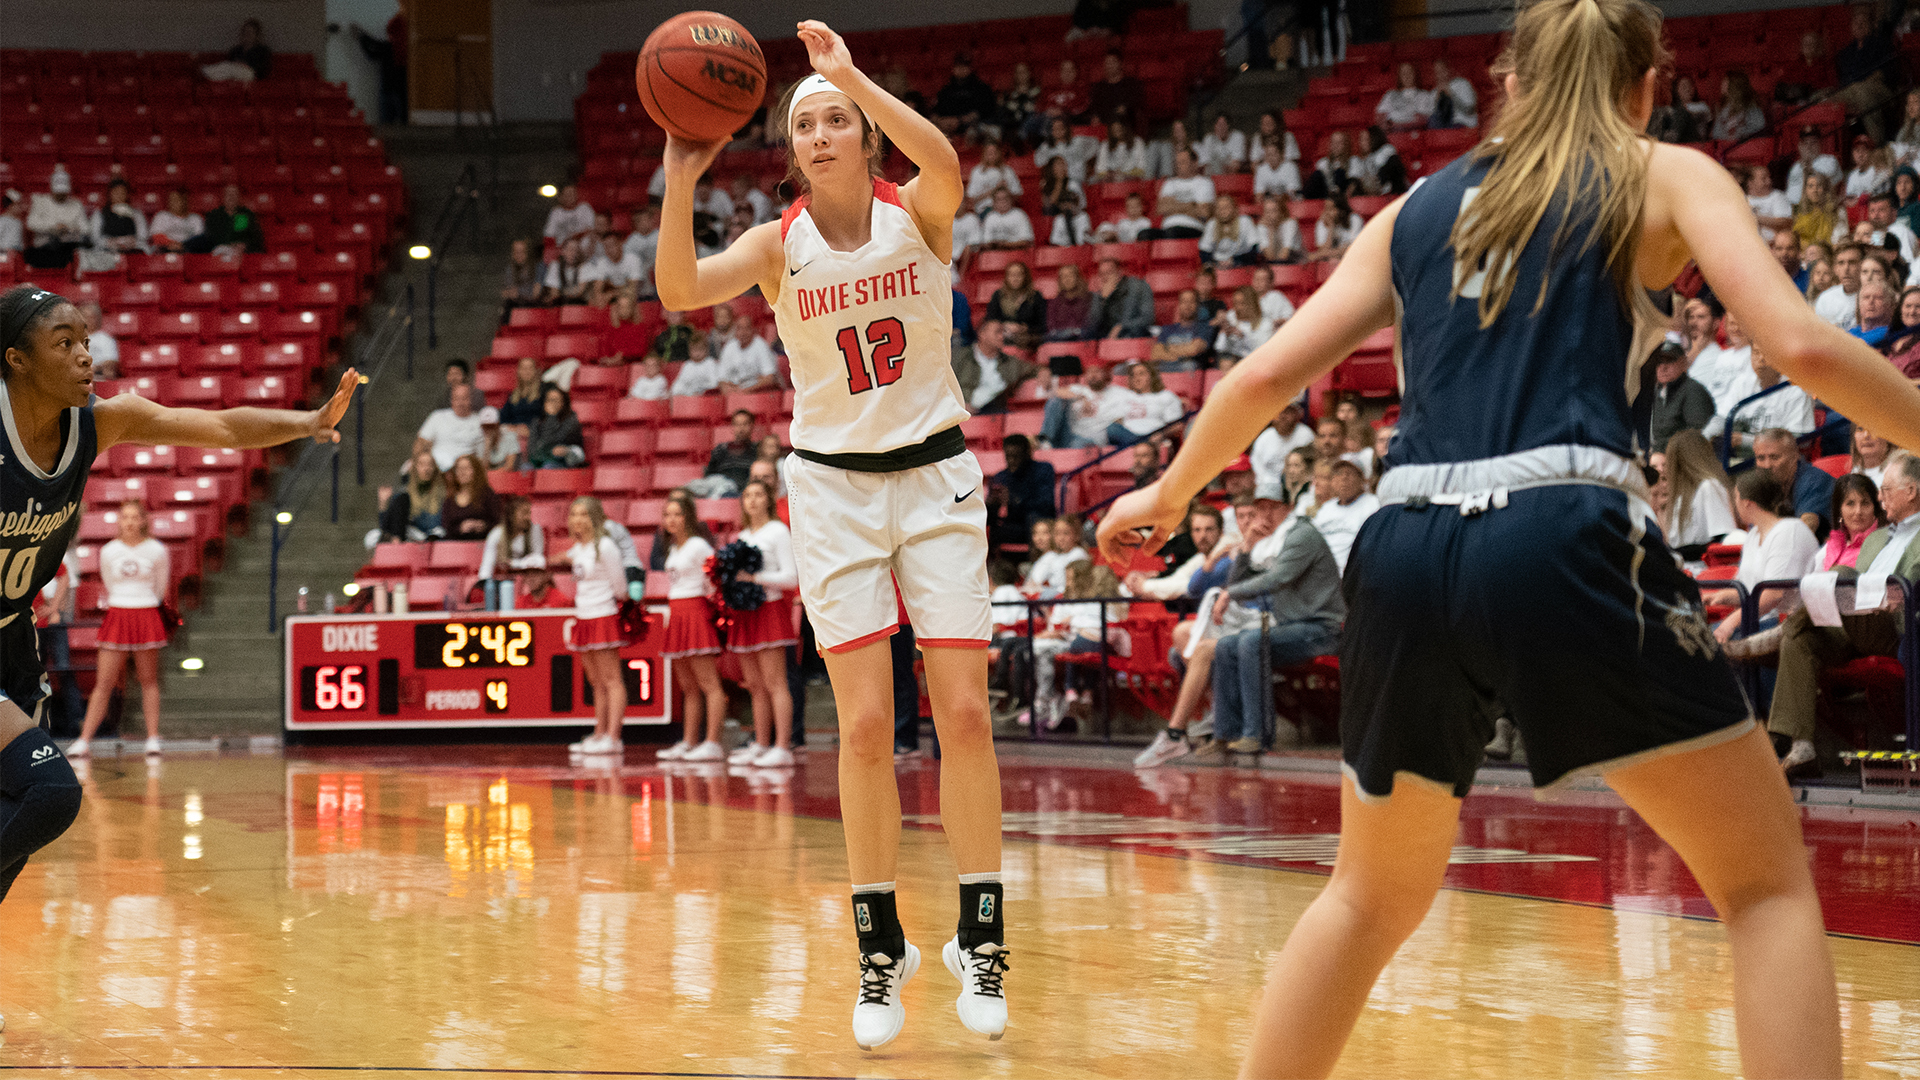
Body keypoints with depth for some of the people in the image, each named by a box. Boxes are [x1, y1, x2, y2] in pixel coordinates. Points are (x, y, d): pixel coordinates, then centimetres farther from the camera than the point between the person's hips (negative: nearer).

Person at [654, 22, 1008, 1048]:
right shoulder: (780, 244, -4)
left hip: (935, 477, 0)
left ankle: (980, 941, 6)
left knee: (963, 712, -6)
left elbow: (943, 163, -32)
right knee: (865, 724, -5)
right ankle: (880, 954, 8)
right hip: (833, 489, 1)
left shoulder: (915, 216, -7)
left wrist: (852, 78, -38)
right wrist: (681, 183, -34)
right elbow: (680, 290, -22)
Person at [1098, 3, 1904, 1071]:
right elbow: (1801, 345, -2)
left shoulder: (1419, 206, 23)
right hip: (1564, 539, -4)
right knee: (1769, 881, 6)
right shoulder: (1668, 176, 12)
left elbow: (1266, 375, 21)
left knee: (1375, 894, 26)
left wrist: (1168, 496, 37)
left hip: (1407, 552, 5)